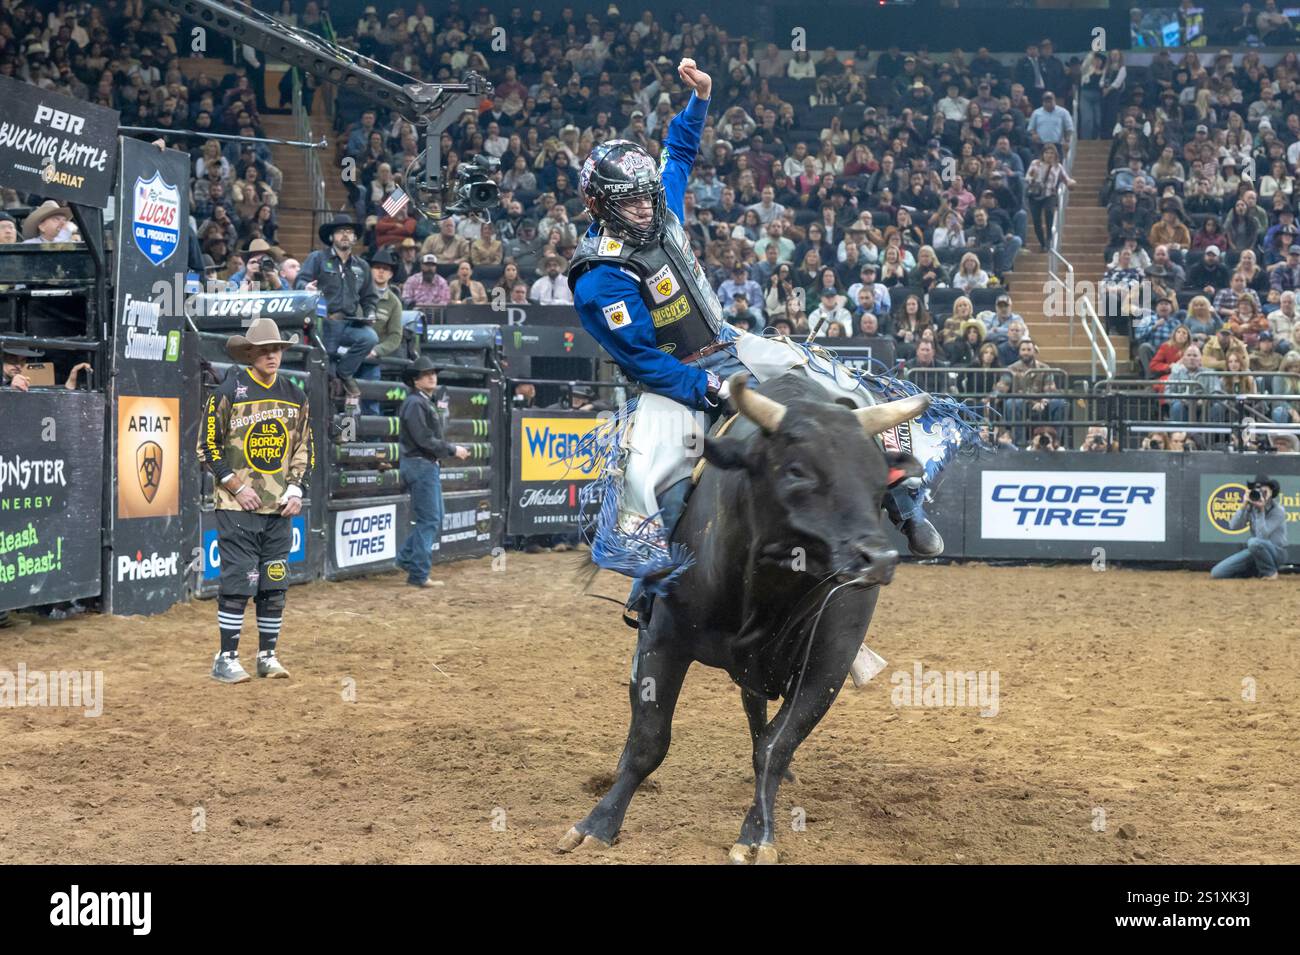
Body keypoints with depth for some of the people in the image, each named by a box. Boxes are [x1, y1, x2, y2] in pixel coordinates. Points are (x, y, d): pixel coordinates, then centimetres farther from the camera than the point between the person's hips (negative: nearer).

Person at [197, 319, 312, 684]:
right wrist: (236, 486, -10)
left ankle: (268, 656, 18)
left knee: (275, 586, 7)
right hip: (237, 507, -5)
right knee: (237, 584, -6)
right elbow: (208, 446, -4)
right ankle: (226, 659, 4)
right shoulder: (227, 393, -5)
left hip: (280, 508, 5)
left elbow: (304, 448, 16)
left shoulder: (294, 396, 11)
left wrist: (296, 489, 4)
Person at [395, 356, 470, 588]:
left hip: (429, 465, 10)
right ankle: (419, 575, -3)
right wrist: (453, 450, -13)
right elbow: (425, 441, -21)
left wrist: (454, 450, 4)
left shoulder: (430, 401, 15)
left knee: (435, 518, 16)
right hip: (420, 465, -10)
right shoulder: (415, 403, -15)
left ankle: (406, 559, 22)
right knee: (429, 520, -7)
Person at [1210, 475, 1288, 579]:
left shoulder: (1278, 510, -16)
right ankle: (1256, 571, 11)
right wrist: (1244, 505, -20)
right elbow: (1233, 526, -11)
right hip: (1255, 551, 5)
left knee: (1254, 542, -41)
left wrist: (1261, 509, -27)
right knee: (1217, 573, -9)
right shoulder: (1250, 507, -1)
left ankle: (1271, 572, -13)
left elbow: (1262, 535, -26)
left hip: (1276, 551, -5)